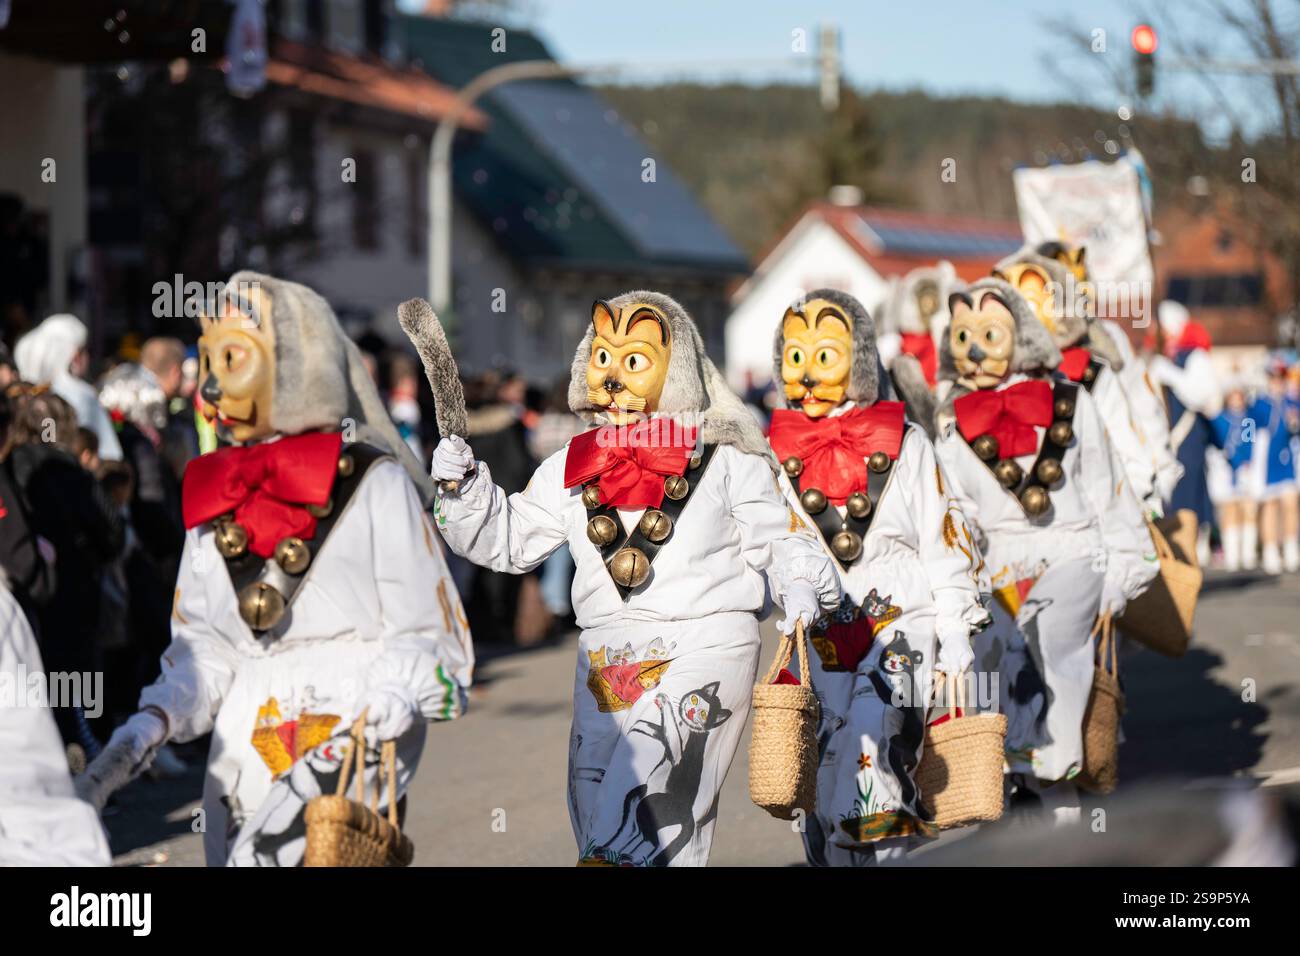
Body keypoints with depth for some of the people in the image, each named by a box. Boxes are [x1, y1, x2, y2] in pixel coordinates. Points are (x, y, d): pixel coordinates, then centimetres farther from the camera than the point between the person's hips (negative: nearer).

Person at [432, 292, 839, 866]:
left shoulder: (725, 462, 4)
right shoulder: (571, 469, 14)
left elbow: (777, 540, 5)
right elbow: (508, 539, 18)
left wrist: (799, 587, -14)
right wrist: (462, 487, 4)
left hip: (706, 648, -5)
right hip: (605, 660, 5)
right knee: (593, 793, 3)